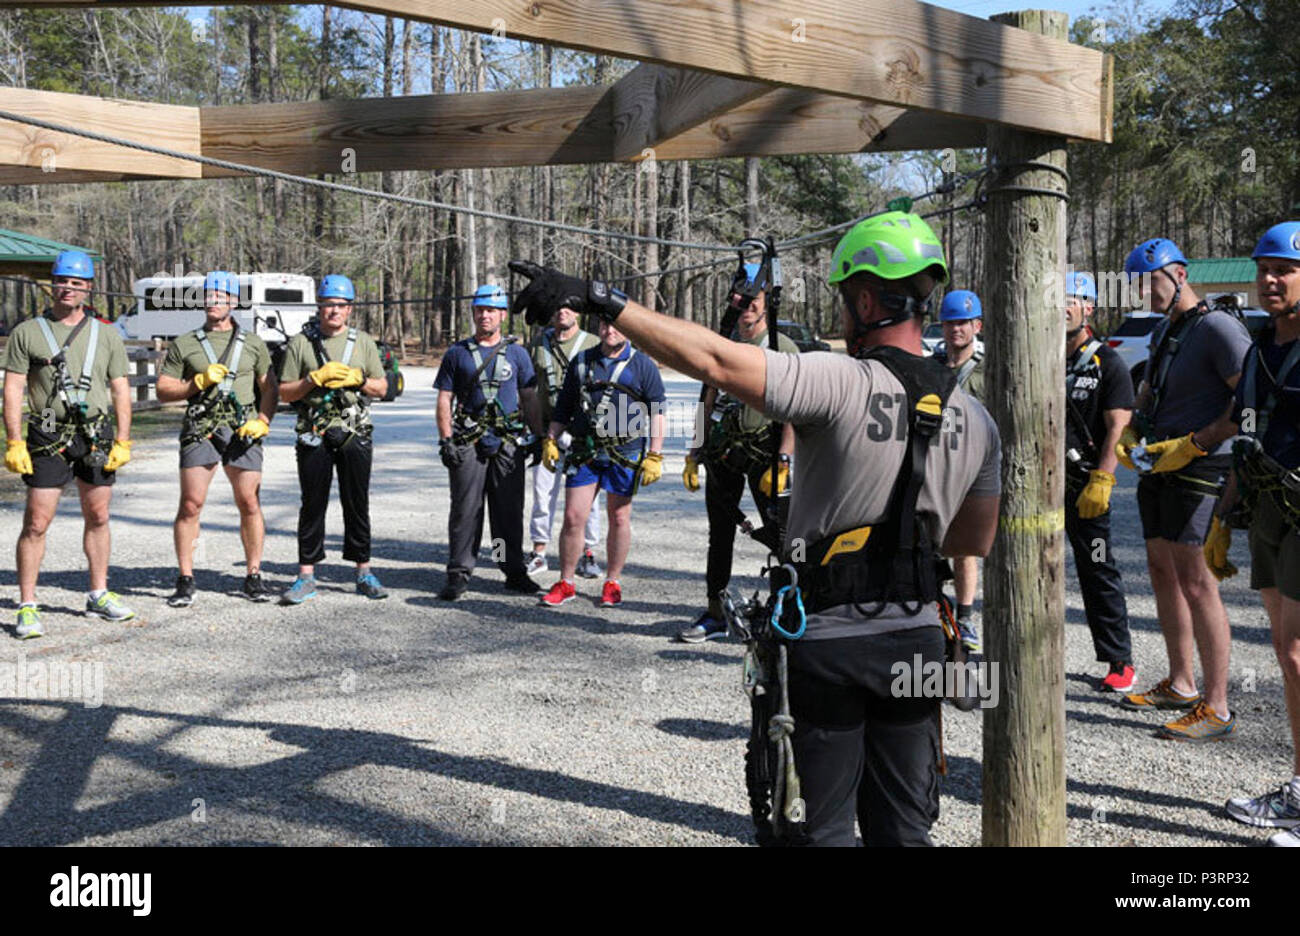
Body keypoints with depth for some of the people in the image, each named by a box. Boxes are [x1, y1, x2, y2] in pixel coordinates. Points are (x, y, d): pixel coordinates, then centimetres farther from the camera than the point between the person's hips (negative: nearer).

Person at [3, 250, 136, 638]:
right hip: (48, 439, -3)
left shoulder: (106, 334, 9)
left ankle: (99, 595, 23)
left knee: (98, 517, 11)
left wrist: (123, 442, 1)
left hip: (96, 436, 3)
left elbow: (120, 390, 9)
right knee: (36, 523, -4)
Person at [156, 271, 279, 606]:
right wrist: (199, 382, -6)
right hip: (200, 431, -1)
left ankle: (253, 577, 10)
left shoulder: (253, 343, 14)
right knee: (190, 504, -5)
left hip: (242, 431, 1)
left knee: (249, 504, 0)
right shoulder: (184, 345, 11)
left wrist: (262, 421, -3)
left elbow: (270, 389, 13)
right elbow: (163, 390, 9)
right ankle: (185, 581, 3)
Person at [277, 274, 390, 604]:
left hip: (355, 436, 1)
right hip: (314, 437, -1)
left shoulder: (363, 342, 10)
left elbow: (381, 387, 10)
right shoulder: (300, 343, 5)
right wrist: (317, 378, -11)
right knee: (313, 506, 2)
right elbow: (285, 392, 2)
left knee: (357, 505, 6)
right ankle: (306, 576, 8)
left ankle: (364, 571, 14)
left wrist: (355, 378, -7)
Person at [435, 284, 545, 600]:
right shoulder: (457, 353, 7)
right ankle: (459, 574, 5)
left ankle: (515, 571, 16)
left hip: (509, 443, 1)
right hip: (467, 443, -1)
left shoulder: (517, 354, 11)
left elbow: (530, 399, 14)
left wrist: (538, 438, 7)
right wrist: (446, 440, -4)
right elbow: (444, 400, 5)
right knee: (465, 510, -1)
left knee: (510, 510, 6)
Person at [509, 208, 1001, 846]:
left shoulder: (842, 383, -19)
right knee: (905, 829, 17)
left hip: (831, 642, -5)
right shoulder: (974, 418, 1)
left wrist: (597, 298, -23)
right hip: (917, 643, 5)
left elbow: (713, 360, -26)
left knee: (828, 824, 11)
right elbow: (976, 542, 8)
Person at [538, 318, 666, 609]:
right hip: (584, 452, 2)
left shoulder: (643, 366, 2)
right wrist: (550, 440, 6)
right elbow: (563, 408, 16)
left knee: (619, 518, 6)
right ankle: (566, 583, 11)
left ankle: (612, 583, 19)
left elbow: (657, 412, 1)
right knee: (573, 517, -1)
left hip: (625, 454, -2)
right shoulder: (581, 362, 10)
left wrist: (654, 457, -5)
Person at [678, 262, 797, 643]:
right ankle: (715, 614, 18)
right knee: (720, 534, 9)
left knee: (782, 533, -9)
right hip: (722, 452, 5)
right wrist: (696, 453, 12)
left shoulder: (785, 349, -4)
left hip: (765, 450, -5)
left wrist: (782, 463, -18)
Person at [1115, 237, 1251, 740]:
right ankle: (1180, 685, 26)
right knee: (1163, 575, 14)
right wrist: (1129, 435, 10)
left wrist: (1190, 445, -20)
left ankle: (1216, 710, -4)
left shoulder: (1218, 327, -12)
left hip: (1199, 471, -9)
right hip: (1159, 470, 10)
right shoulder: (1163, 331, 17)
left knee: (1195, 584, -10)